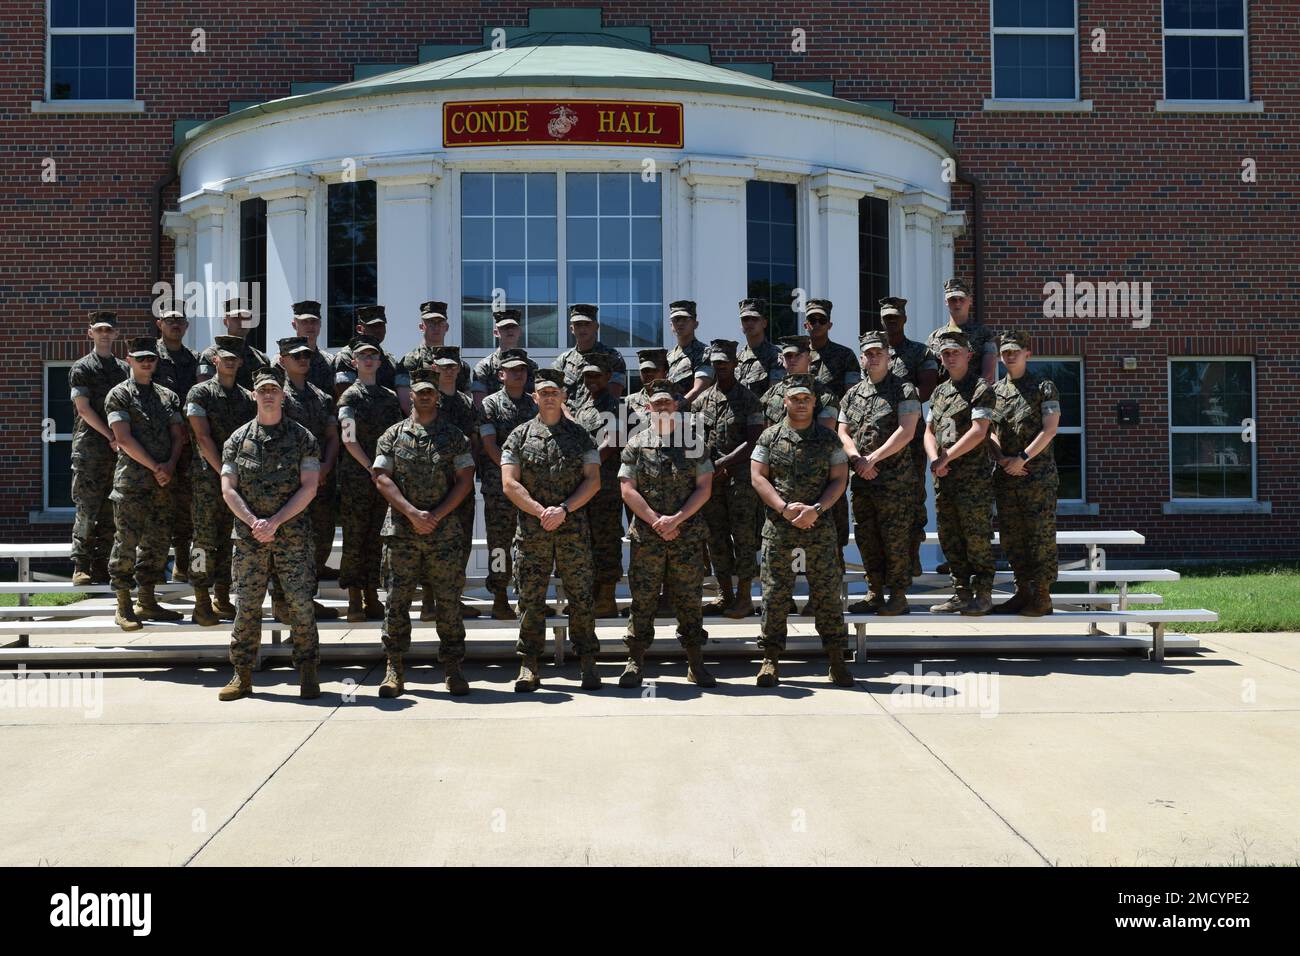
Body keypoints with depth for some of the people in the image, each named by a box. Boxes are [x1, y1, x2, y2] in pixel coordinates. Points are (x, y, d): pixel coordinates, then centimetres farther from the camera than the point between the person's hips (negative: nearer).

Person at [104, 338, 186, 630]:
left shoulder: (168, 396, 16)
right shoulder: (119, 395, -1)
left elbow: (178, 435, 11)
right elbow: (124, 439, -9)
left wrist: (170, 465, -6)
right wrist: (155, 467, -12)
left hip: (163, 482, 6)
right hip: (131, 481, -6)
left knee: (158, 541, 9)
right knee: (127, 542, -5)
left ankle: (147, 602, 18)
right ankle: (123, 606, 1)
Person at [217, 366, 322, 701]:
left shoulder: (302, 438, 4)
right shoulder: (237, 439, 9)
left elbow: (308, 488, -4)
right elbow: (228, 489, 3)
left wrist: (274, 521, -12)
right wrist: (254, 522, -11)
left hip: (292, 535, -1)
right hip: (248, 536, 2)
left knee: (300, 603, -4)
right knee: (247, 606, 3)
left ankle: (308, 673, 6)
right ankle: (242, 676, 12)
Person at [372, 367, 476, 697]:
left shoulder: (454, 436, 9)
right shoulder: (393, 435, 9)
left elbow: (465, 480, 2)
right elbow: (382, 478, 0)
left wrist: (437, 514, -9)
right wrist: (412, 513, -11)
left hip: (444, 531, 0)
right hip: (401, 531, 0)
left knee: (448, 602, 1)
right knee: (397, 600, 0)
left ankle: (453, 669, 9)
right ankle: (394, 670, 7)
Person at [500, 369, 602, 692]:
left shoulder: (580, 435, 9)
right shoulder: (520, 436, 7)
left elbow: (593, 481, 2)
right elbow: (510, 484, -1)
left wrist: (563, 510, -11)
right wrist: (541, 511, -12)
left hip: (574, 529, 0)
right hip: (531, 530, 0)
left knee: (581, 596, 1)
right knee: (530, 598, 2)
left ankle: (588, 664, 9)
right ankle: (529, 665, 9)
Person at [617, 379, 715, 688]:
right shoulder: (636, 445, 4)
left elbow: (704, 488, 0)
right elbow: (627, 489, -2)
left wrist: (676, 519, -11)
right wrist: (655, 520, -11)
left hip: (688, 536, 1)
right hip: (646, 536, 0)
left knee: (689, 599, 6)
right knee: (643, 599, 2)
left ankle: (695, 664, 14)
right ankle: (635, 662, 9)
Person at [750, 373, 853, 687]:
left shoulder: (829, 439, 8)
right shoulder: (770, 437, 7)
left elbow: (840, 479, 3)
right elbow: (758, 476, 1)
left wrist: (816, 509, -12)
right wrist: (785, 507, -12)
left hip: (820, 529, 0)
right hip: (779, 528, 0)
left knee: (827, 593, 2)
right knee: (775, 594, 1)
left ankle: (836, 661, 11)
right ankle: (770, 660, 10)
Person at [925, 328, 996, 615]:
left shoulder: (981, 389, -4)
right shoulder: (940, 391, 18)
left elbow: (978, 432, -14)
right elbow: (929, 430, 16)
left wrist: (945, 458, -12)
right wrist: (934, 459, -4)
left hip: (973, 477, -7)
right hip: (943, 477, 7)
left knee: (977, 537, -4)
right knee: (950, 538, 9)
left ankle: (983, 594, 4)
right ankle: (961, 593, 16)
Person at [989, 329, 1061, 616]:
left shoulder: (1044, 387, -1)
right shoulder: (995, 391, 12)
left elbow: (1049, 430, -9)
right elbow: (989, 431, 10)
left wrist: (1022, 458, -15)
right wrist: (1002, 458, -7)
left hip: (1039, 475, -5)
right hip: (1005, 476, 5)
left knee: (1041, 536, -4)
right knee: (1011, 538, 8)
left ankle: (1042, 596, 1)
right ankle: (1022, 592, 18)